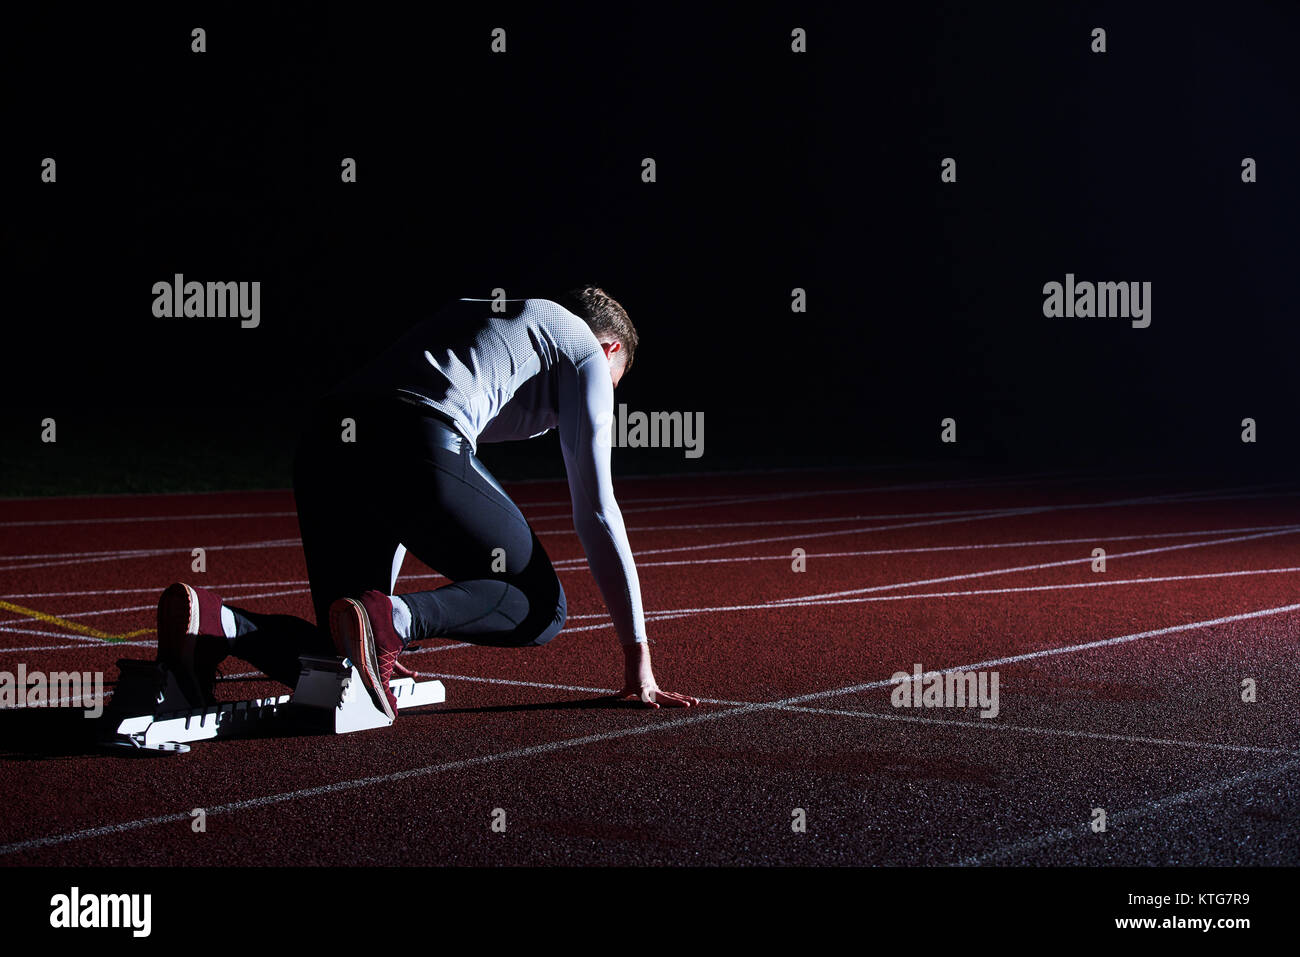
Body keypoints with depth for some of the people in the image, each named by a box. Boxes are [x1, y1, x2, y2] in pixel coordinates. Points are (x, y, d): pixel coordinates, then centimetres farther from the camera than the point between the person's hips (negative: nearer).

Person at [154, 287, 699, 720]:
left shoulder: (473, 314, 40)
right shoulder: (588, 352, 20)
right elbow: (596, 514, 13)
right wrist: (638, 660, 16)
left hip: (324, 444, 7)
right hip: (419, 446, -7)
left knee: (345, 661, 15)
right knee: (541, 609, 9)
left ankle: (211, 623, -10)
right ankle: (391, 617, -17)